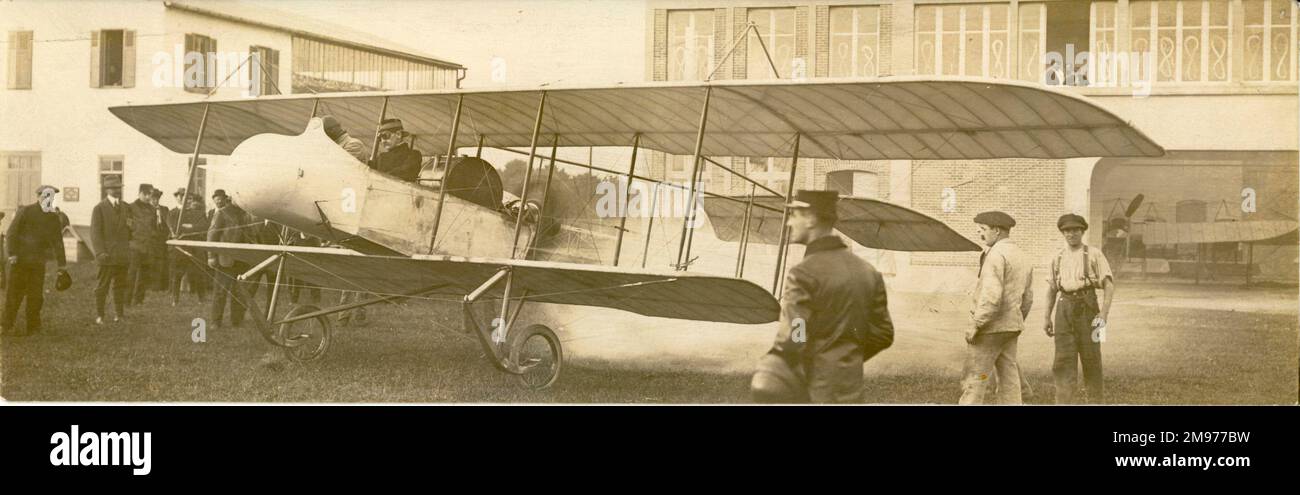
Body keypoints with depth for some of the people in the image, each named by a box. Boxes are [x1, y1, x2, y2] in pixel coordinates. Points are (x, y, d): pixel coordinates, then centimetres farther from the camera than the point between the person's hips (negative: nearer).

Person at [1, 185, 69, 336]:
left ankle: (33, 326, 12)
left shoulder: (53, 218, 9)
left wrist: (62, 265, 8)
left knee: (35, 295, 3)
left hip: (38, 262, 4)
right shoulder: (25, 212, -3)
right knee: (15, 293, -2)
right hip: (19, 260, -4)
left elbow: (57, 242, 12)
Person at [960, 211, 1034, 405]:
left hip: (990, 327, -9)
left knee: (973, 380, -6)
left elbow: (991, 295, -23)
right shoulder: (1023, 258, 14)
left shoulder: (996, 254, -15)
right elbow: (1027, 299, 18)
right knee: (1009, 380, 8)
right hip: (1011, 328, 9)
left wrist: (975, 325, -19)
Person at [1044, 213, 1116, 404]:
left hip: (1087, 307, -3)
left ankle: (1097, 401, 17)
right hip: (1064, 308, 3)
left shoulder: (1094, 255, -1)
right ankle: (1064, 404, -4)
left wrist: (1104, 313, -16)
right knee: (1063, 360, -3)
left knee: (1091, 359, 4)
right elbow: (1052, 288, 19)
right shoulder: (1058, 258, 12)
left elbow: (1109, 285, -5)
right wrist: (1048, 318, 15)